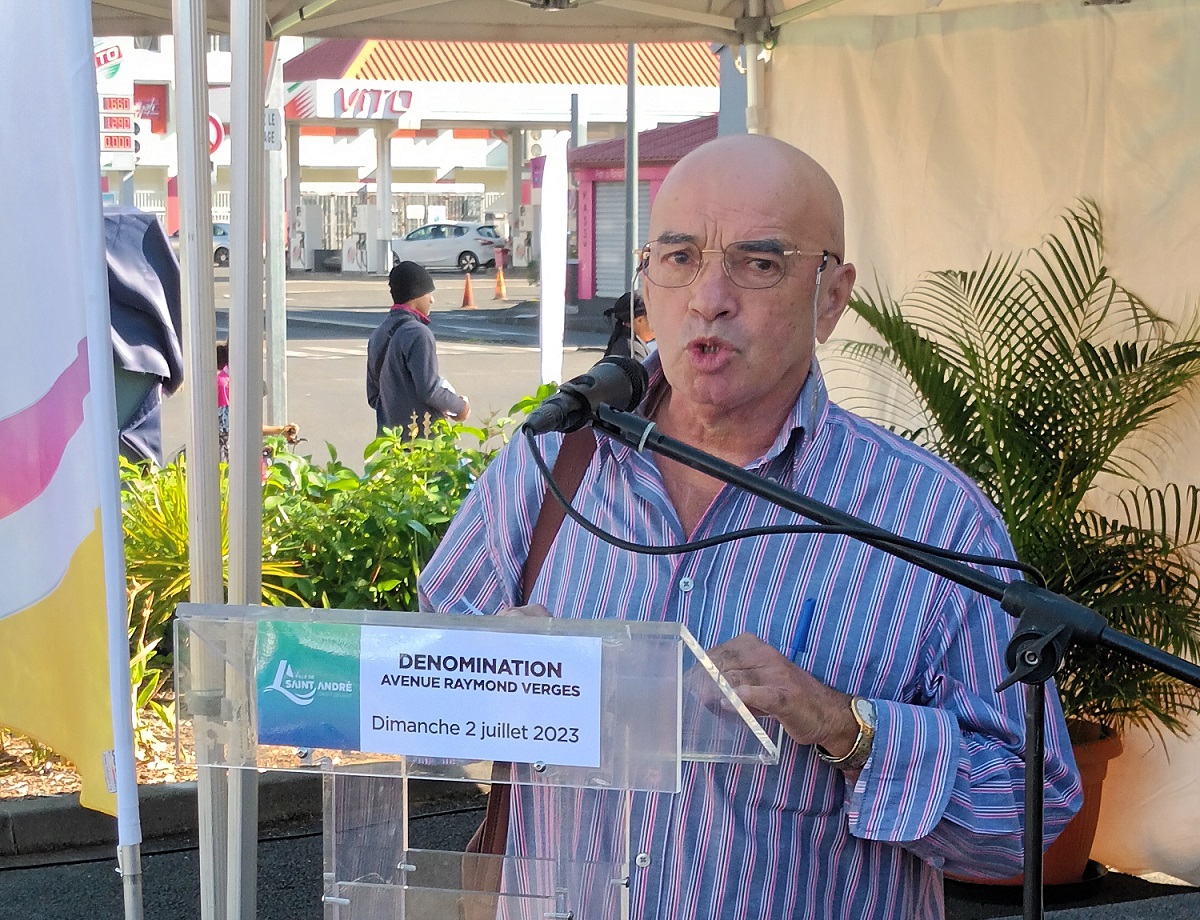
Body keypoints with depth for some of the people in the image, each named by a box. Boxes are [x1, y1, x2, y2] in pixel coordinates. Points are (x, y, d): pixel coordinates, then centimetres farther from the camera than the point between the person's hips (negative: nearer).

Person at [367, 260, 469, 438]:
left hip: (389, 437, 8)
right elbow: (429, 390, -19)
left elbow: (373, 396, 16)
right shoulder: (418, 334, -14)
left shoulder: (378, 336, 12)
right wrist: (460, 406, -4)